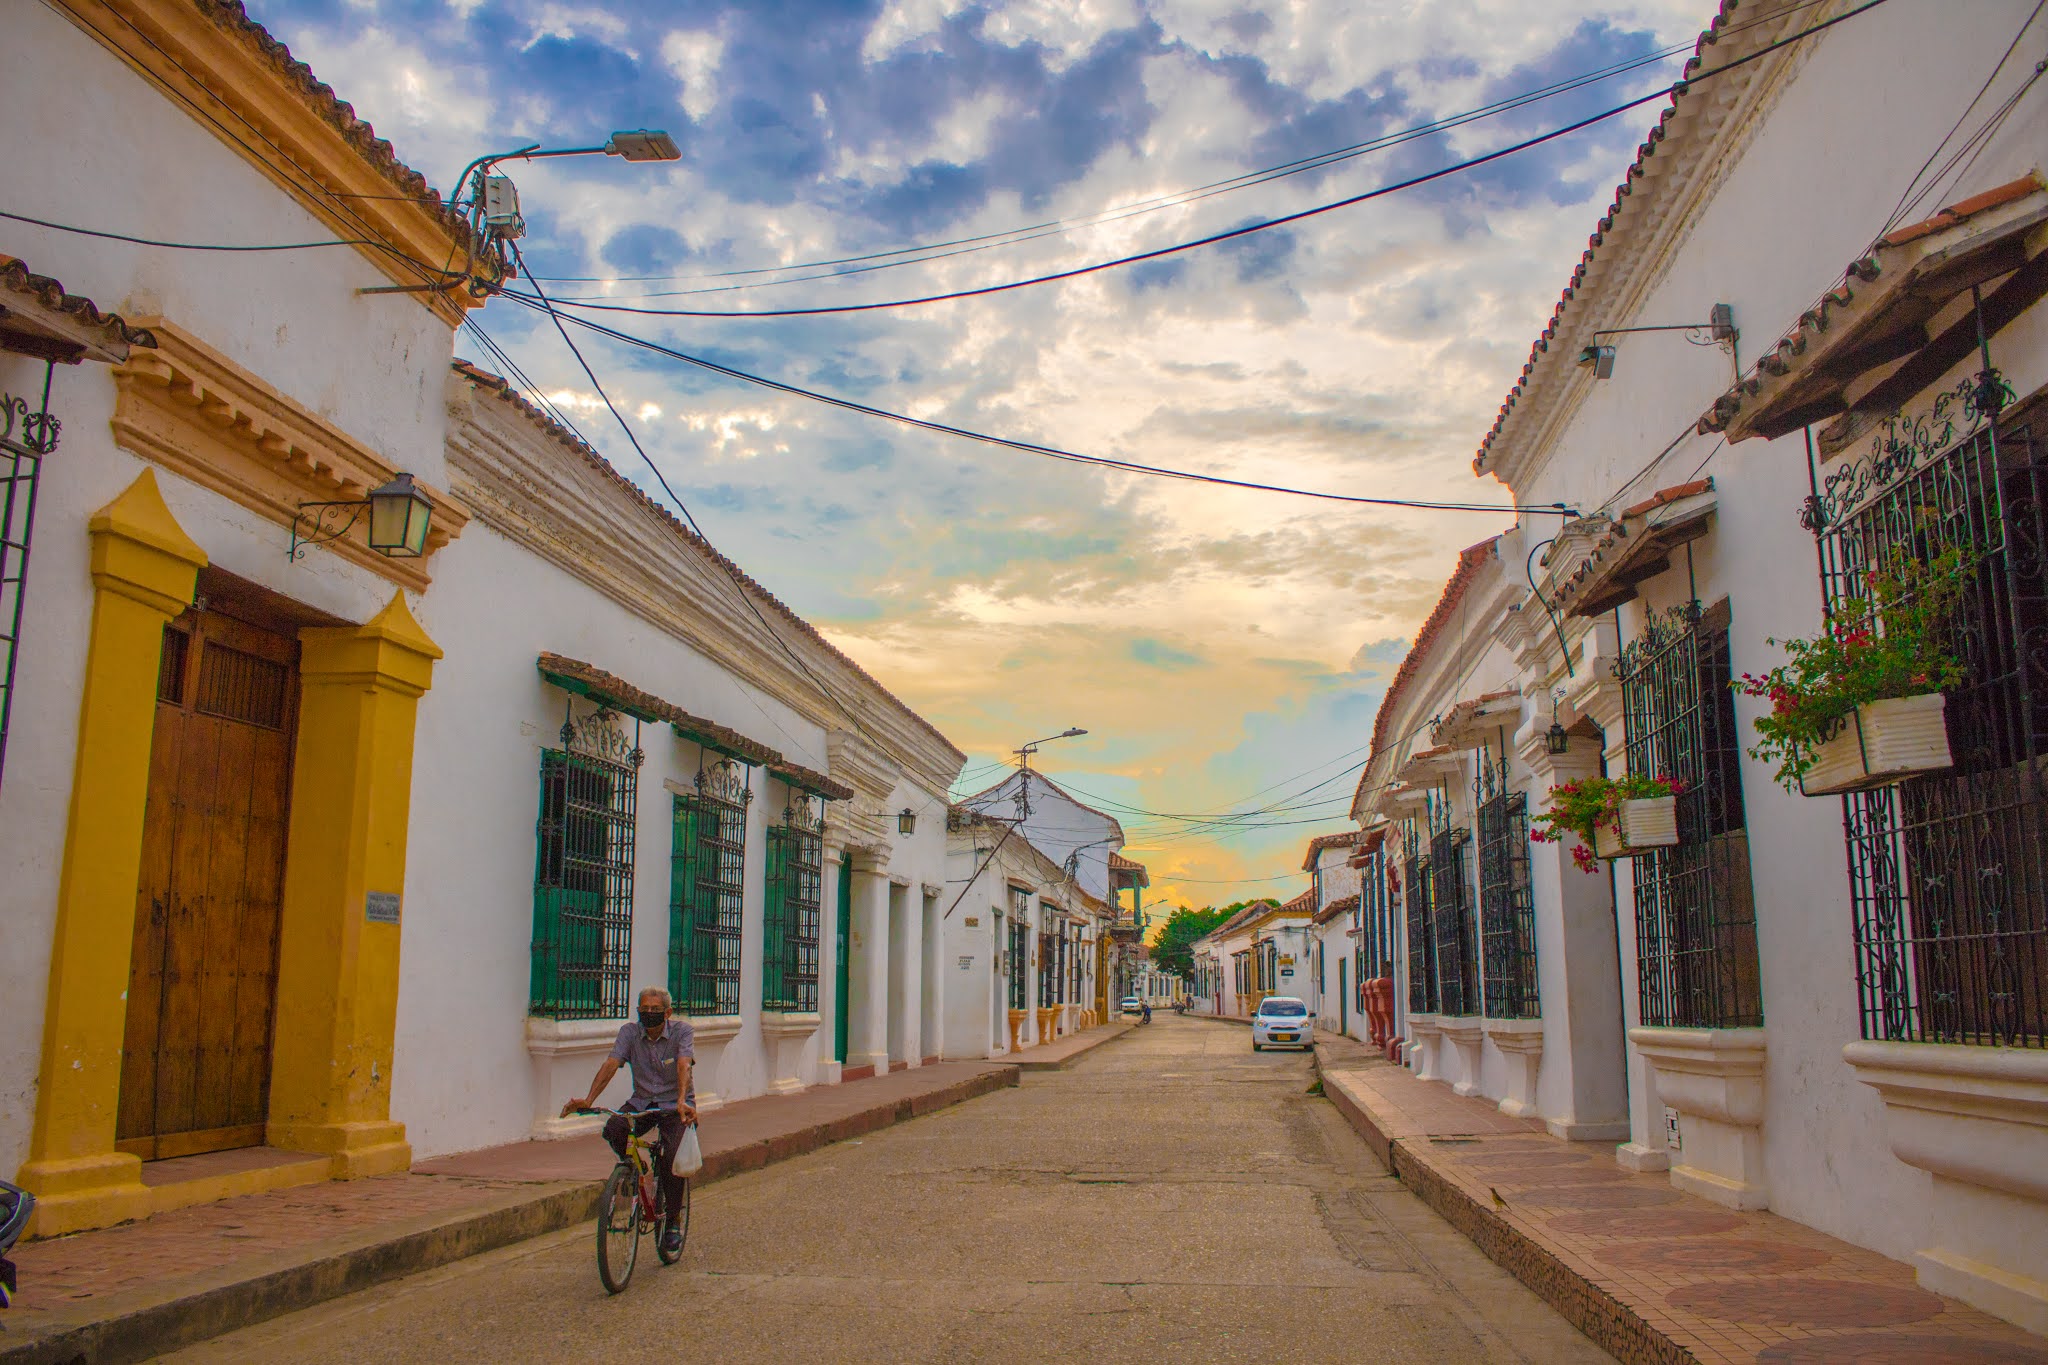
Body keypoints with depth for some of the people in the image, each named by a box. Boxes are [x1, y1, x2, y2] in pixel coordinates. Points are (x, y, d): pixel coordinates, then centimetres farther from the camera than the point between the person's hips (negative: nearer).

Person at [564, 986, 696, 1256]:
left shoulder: (682, 1031, -12)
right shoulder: (630, 1032, -5)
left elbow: (684, 1066, -28)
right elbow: (611, 1064, -18)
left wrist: (682, 1101, -46)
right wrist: (588, 1100, -33)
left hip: (674, 1105, -3)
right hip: (642, 1103, 3)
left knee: (671, 1158, -22)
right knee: (613, 1130, -27)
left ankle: (672, 1221, 0)